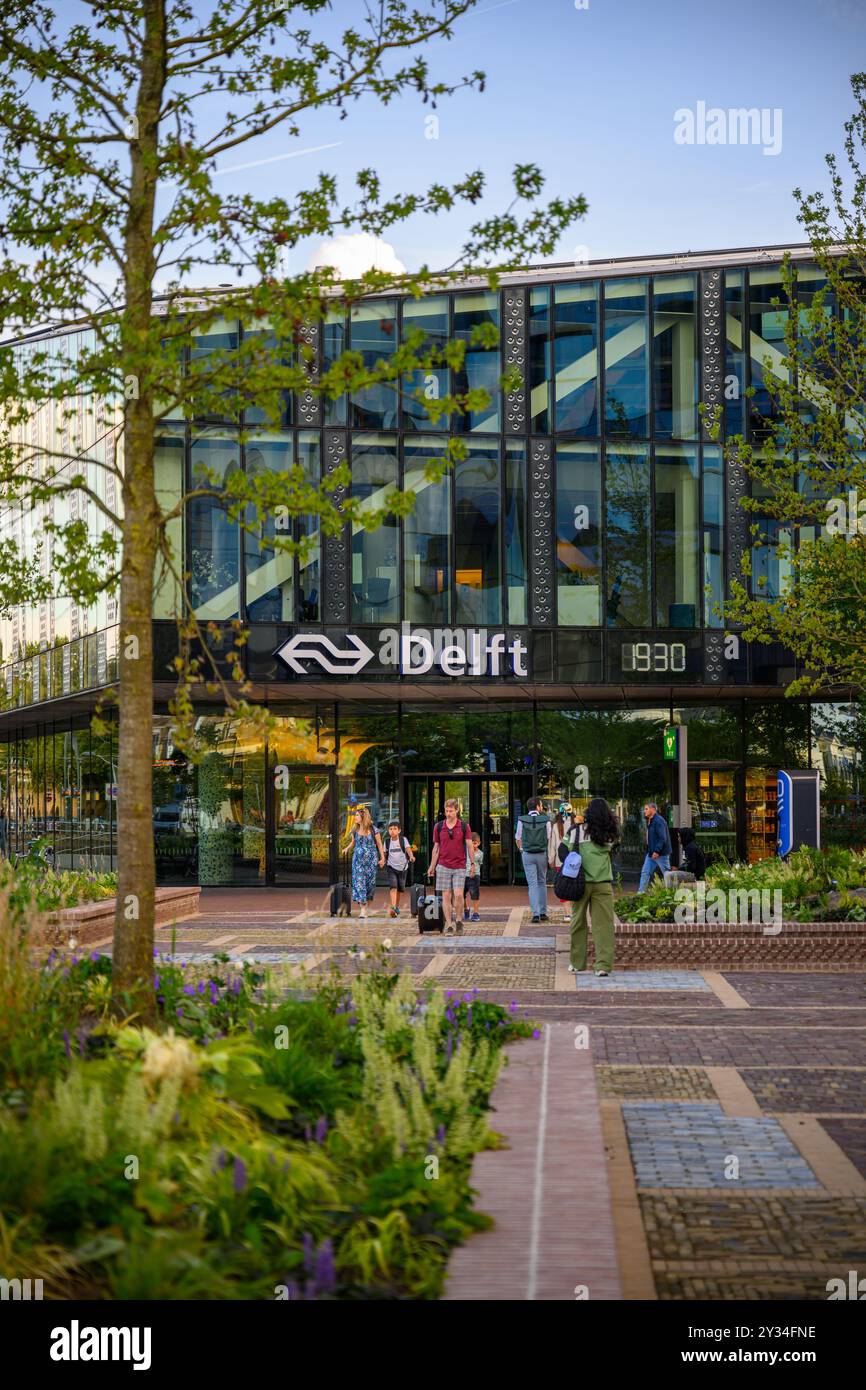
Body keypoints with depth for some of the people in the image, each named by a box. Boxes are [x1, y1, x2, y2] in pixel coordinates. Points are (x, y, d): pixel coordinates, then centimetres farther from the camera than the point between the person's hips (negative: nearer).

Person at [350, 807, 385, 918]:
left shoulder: (373, 830, -4)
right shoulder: (354, 830, 4)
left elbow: (379, 844, 2)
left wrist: (382, 858, 2)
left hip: (371, 859, -2)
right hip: (358, 858, 2)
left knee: (370, 881, 0)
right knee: (359, 881, -8)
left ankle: (367, 902, 23)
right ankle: (363, 909, -9)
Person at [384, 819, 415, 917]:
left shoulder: (403, 840, -3)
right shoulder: (387, 842, 4)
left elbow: (408, 849, -17)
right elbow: (385, 853, 14)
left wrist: (411, 856, -36)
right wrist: (383, 861, -2)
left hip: (402, 867, 0)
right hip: (391, 867, 0)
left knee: (400, 888, 10)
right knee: (393, 887, -17)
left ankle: (397, 906, 28)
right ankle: (393, 907, -26)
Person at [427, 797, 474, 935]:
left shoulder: (464, 826, 2)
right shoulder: (438, 826, 6)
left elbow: (469, 845, -1)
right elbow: (436, 847, 11)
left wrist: (473, 864, -10)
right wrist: (432, 866, 10)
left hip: (460, 867, -1)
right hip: (443, 866, 1)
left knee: (458, 895, -10)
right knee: (446, 896, -2)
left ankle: (459, 921, 10)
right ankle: (449, 925, 2)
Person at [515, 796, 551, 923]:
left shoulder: (522, 820, -4)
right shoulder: (546, 820, -5)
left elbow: (518, 839, 2)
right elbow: (549, 839, 1)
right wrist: (549, 855, 12)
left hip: (527, 855, 0)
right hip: (542, 854, 0)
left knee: (532, 884, 0)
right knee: (542, 883, 15)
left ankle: (535, 913, -8)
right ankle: (543, 913, 15)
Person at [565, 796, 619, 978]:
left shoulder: (578, 831, -3)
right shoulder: (610, 835, 3)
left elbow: (566, 852, -3)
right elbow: (611, 851, 6)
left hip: (581, 882, -1)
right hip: (604, 883, 1)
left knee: (578, 922, 12)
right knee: (603, 924, 0)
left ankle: (577, 962, 19)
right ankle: (604, 964, -8)